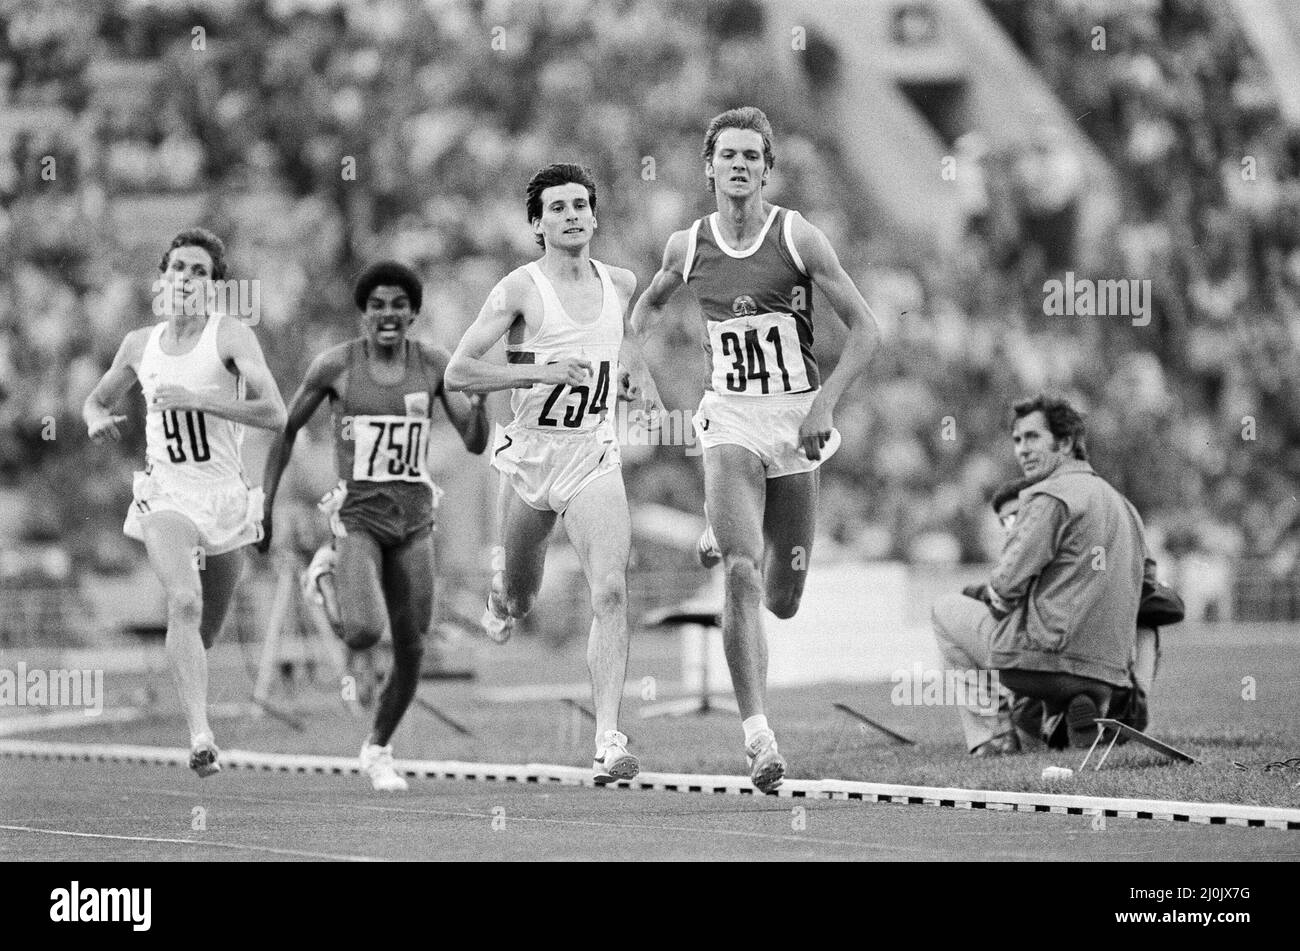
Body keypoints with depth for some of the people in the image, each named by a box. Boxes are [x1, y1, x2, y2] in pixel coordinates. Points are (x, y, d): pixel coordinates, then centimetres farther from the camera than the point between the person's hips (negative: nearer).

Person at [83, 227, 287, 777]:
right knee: (184, 603, -26)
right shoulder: (140, 345, 7)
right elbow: (96, 400, 24)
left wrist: (194, 399, -23)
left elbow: (274, 414, -17)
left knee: (206, 631, 13)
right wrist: (97, 419, 0)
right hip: (166, 492, 0)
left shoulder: (231, 337, -5)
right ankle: (201, 740, -34)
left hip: (225, 492, 0)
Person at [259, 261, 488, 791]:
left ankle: (377, 750, 28)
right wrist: (265, 504, 4)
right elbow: (285, 430, 7)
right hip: (358, 513, -3)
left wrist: (479, 395, -21)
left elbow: (476, 443, -2)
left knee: (411, 653, 5)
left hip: (414, 515, 3)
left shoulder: (434, 365, 1)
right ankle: (328, 581, 9)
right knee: (365, 633, -26)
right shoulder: (336, 365, -5)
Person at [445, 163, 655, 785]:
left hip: (595, 458, 2)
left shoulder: (620, 284, 4)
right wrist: (540, 371, -24)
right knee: (520, 600, 15)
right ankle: (501, 588, 55)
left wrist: (639, 375, 13)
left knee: (610, 592, -18)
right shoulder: (520, 290, -11)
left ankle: (608, 740, -21)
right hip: (530, 454, -2)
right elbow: (457, 373, -16)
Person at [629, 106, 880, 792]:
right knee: (741, 576, -20)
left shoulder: (798, 238, -6)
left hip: (797, 419, 0)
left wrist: (826, 402, -16)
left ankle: (726, 534, 46)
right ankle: (758, 733, -20)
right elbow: (651, 300, 25)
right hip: (730, 418, 0)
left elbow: (865, 328, -5)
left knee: (783, 601, 9)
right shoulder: (687, 246, 2)